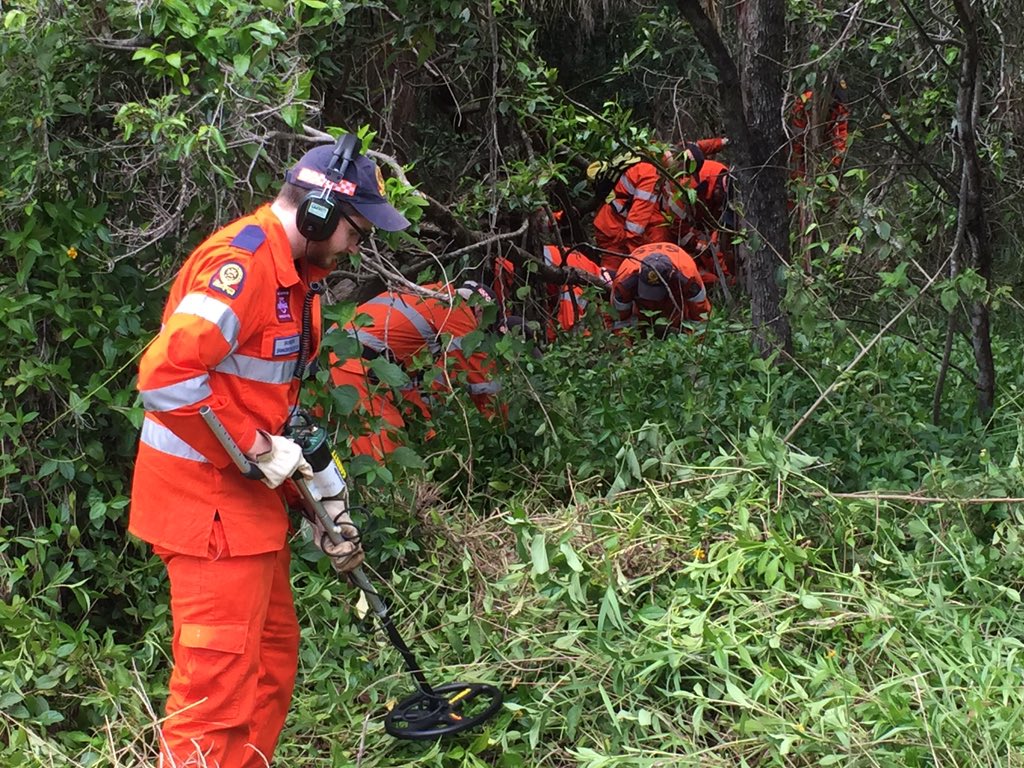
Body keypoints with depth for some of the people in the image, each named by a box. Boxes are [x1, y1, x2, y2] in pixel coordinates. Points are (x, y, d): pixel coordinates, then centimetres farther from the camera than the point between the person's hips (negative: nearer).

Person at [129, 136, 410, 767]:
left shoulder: (293, 271, 15)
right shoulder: (242, 262, -18)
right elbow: (166, 374, -29)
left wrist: (324, 499, 17)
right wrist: (257, 448, -20)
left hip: (249, 496, 10)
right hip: (207, 500, -10)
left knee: (274, 660, 17)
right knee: (222, 680, -6)